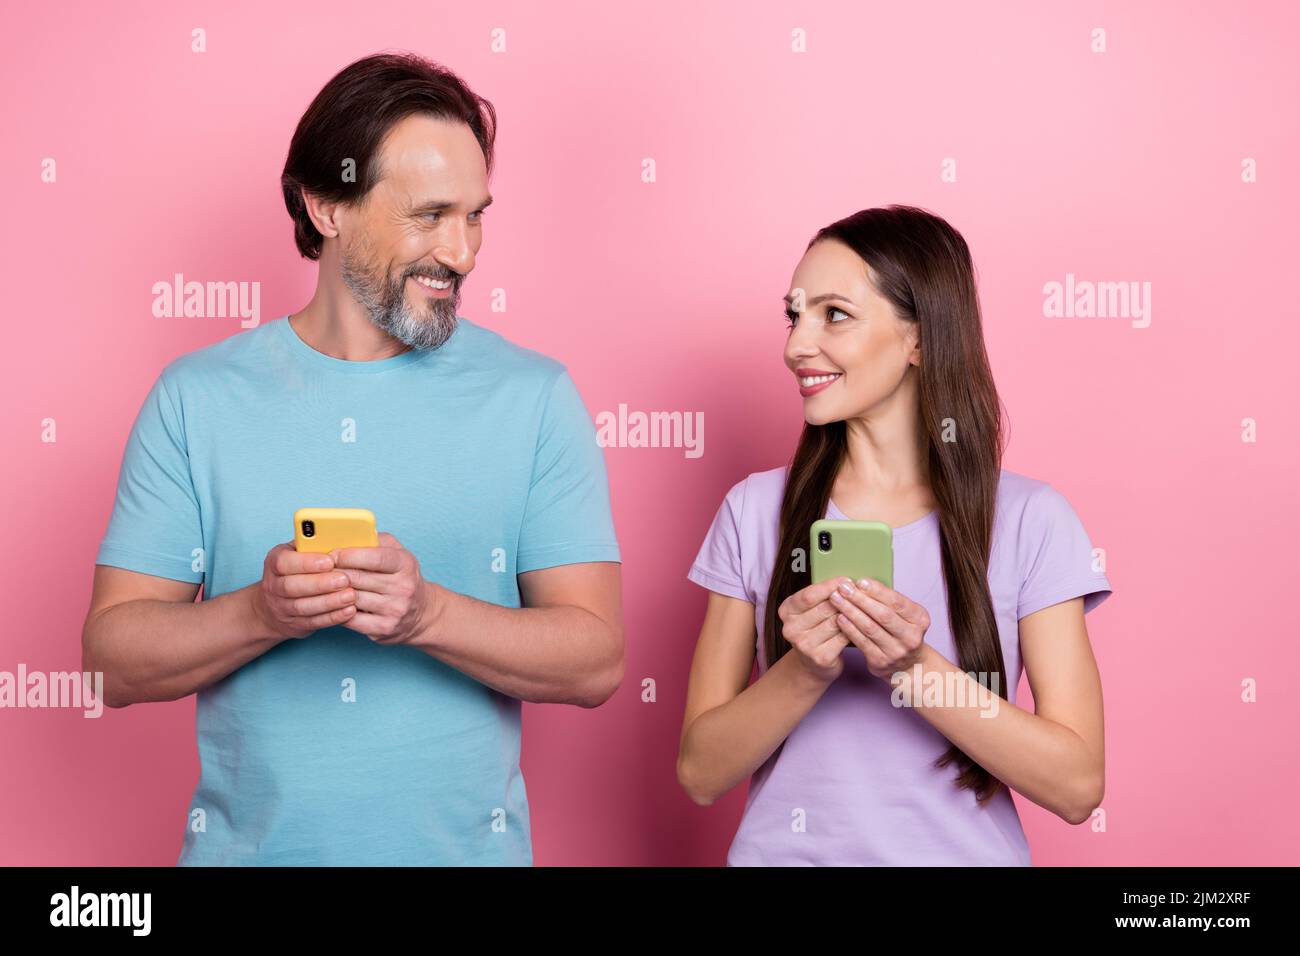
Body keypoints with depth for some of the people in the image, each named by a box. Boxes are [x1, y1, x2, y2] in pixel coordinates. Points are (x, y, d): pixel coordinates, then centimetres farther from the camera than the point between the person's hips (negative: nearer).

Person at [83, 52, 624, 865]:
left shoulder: (535, 397, -6)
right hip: (247, 841, 1)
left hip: (465, 844, 0)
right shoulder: (196, 399, -3)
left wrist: (428, 614, -24)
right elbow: (114, 656, -5)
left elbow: (597, 660, -10)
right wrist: (260, 613, -22)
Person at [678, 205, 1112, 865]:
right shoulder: (756, 511, -5)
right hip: (785, 849, 1)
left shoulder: (1029, 520, -8)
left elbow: (1077, 785, -12)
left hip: (961, 851, -1)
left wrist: (915, 671, -23)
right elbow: (701, 773, -6)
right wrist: (805, 670, -22)